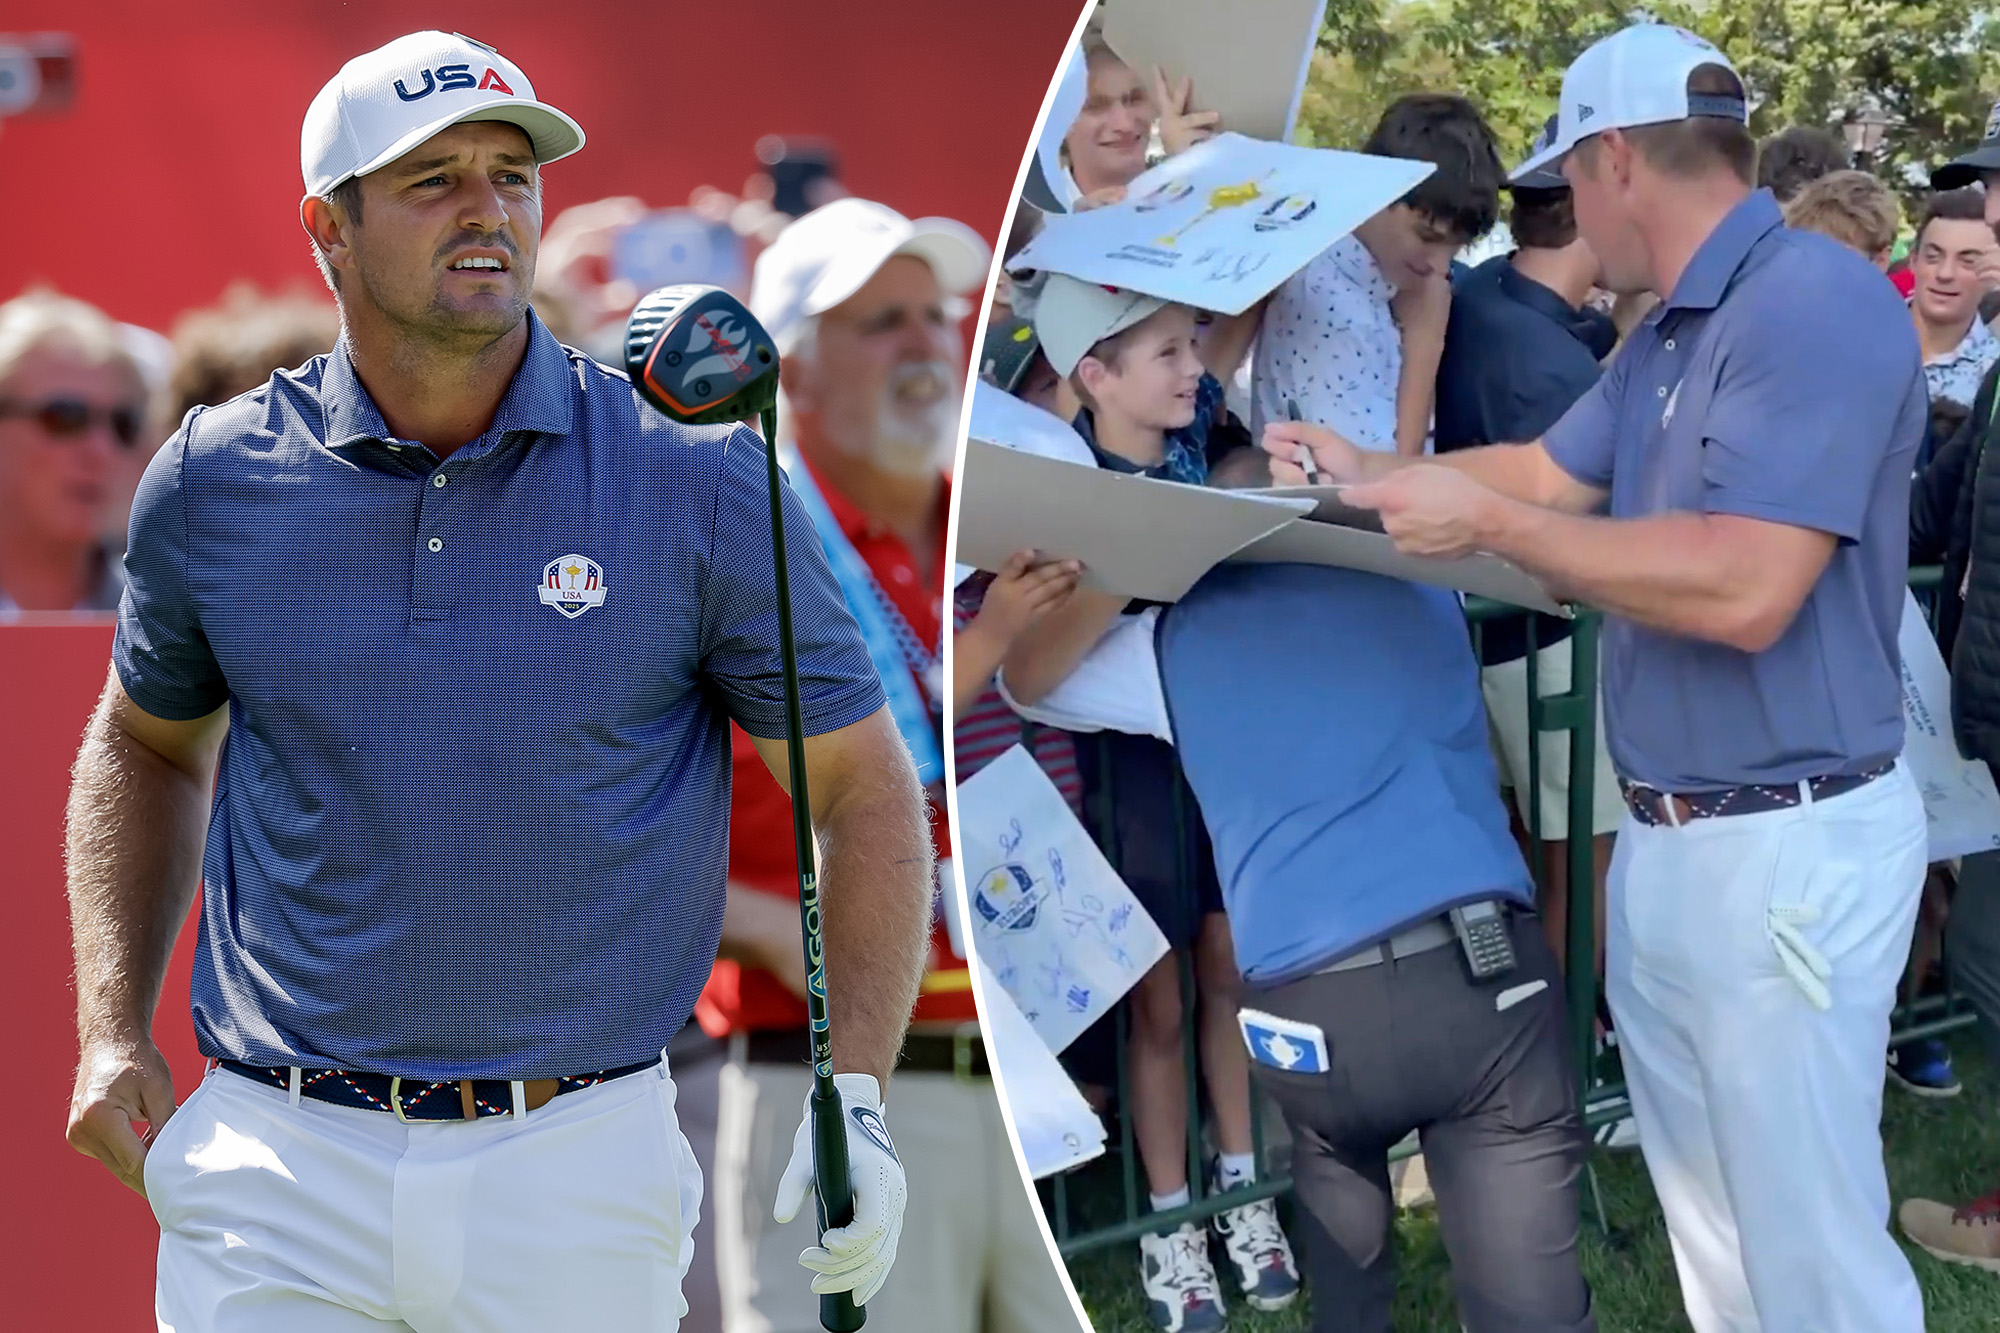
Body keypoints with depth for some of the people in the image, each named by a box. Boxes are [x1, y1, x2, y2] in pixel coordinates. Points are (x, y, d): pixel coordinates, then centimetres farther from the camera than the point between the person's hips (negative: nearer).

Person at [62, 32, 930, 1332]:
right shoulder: (214, 483, 3)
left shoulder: (697, 482, -3)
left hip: (577, 1176, -1)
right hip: (278, 1167, 1)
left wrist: (855, 1104, -6)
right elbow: (147, 742, 21)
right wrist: (114, 1028, 10)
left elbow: (865, 788, 3)